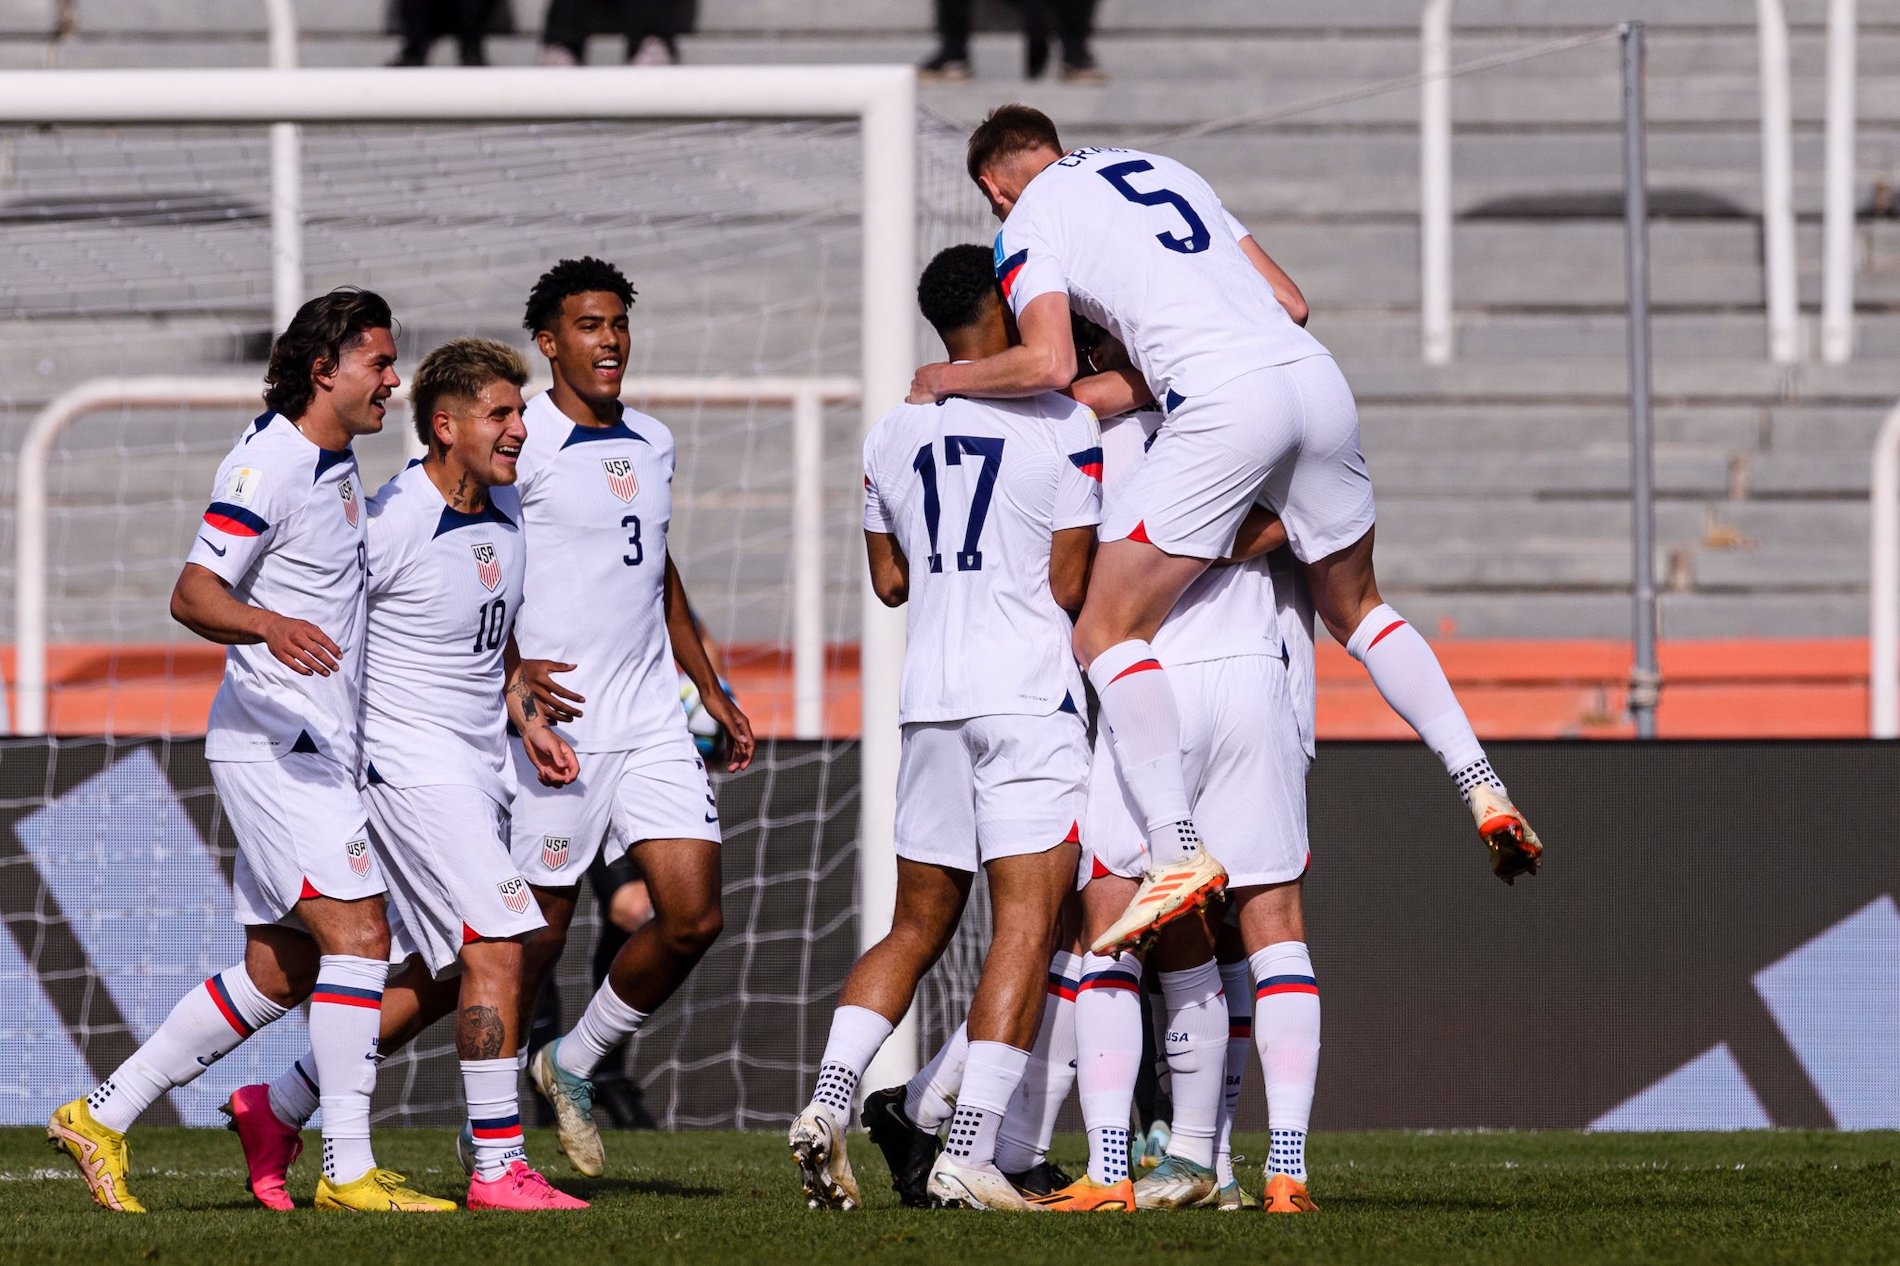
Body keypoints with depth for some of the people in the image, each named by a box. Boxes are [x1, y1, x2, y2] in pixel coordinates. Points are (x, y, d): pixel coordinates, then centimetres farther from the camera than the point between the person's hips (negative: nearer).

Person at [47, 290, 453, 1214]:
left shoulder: (335, 463, 16)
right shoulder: (266, 467, -14)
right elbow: (193, 593, -22)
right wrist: (270, 626, -41)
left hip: (317, 748, 10)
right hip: (274, 745, -10)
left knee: (278, 975, 9)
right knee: (357, 931, -17)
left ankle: (102, 1115, 16)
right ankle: (348, 1170, -16)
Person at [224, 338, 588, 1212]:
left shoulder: (507, 512, 9)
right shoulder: (393, 524, -17)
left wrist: (529, 724, 12)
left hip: (478, 769, 9)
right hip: (409, 762, -9)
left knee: (440, 981, 11)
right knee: (496, 945, -16)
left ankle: (277, 1109, 23)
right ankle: (497, 1167, -13)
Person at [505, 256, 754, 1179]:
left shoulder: (651, 445, 15)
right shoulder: (518, 445, -8)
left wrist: (711, 690, 24)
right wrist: (511, 668, -20)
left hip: (651, 723, 6)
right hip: (557, 725, -6)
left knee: (693, 917, -4)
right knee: (538, 930, -1)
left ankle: (573, 1066, 16)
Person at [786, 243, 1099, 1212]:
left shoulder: (893, 433, 10)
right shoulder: (1063, 426, -5)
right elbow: (1068, 587, -5)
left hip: (929, 697, 5)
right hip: (1028, 696, -5)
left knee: (917, 927, 15)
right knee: (1024, 925, -5)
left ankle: (828, 1100, -1)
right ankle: (969, 1155, -13)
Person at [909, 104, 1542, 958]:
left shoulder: (1029, 224, 9)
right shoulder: (1163, 169, 29)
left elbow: (1048, 364, -6)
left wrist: (947, 379, 12)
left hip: (1225, 407, -7)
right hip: (1315, 378, 7)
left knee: (1109, 632, 1)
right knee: (1354, 606, 27)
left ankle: (1178, 852, -12)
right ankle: (1480, 785, 14)